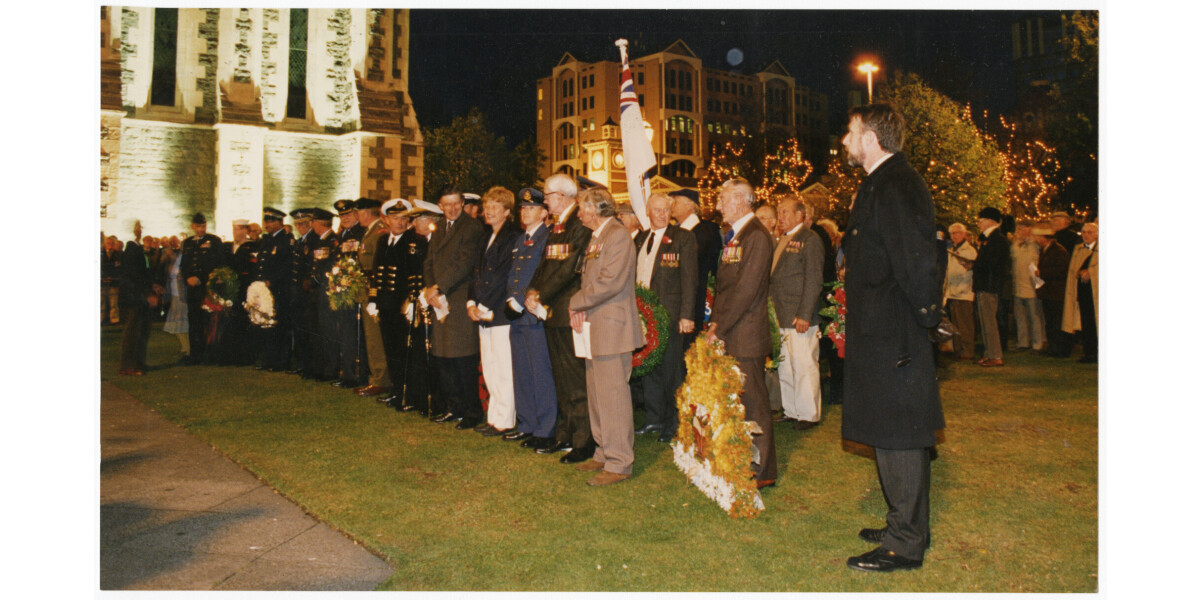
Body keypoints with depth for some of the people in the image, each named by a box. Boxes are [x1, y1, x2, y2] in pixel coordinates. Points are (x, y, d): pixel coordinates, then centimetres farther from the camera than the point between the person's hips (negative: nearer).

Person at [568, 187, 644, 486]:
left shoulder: (618, 237, -13)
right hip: (594, 328, 10)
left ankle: (619, 464, 2)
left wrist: (575, 303, -11)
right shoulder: (596, 238, 18)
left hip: (612, 327, -10)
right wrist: (579, 311, 3)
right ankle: (604, 453, 26)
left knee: (613, 397, -6)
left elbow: (610, 283, -22)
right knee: (597, 397, 15)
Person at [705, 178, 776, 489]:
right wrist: (715, 322, 9)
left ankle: (762, 471, 10)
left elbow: (746, 290, -19)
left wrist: (720, 327, -15)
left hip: (746, 335, -9)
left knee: (753, 402, -1)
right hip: (728, 335, 9)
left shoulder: (757, 236, -13)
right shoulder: (732, 235, 17)